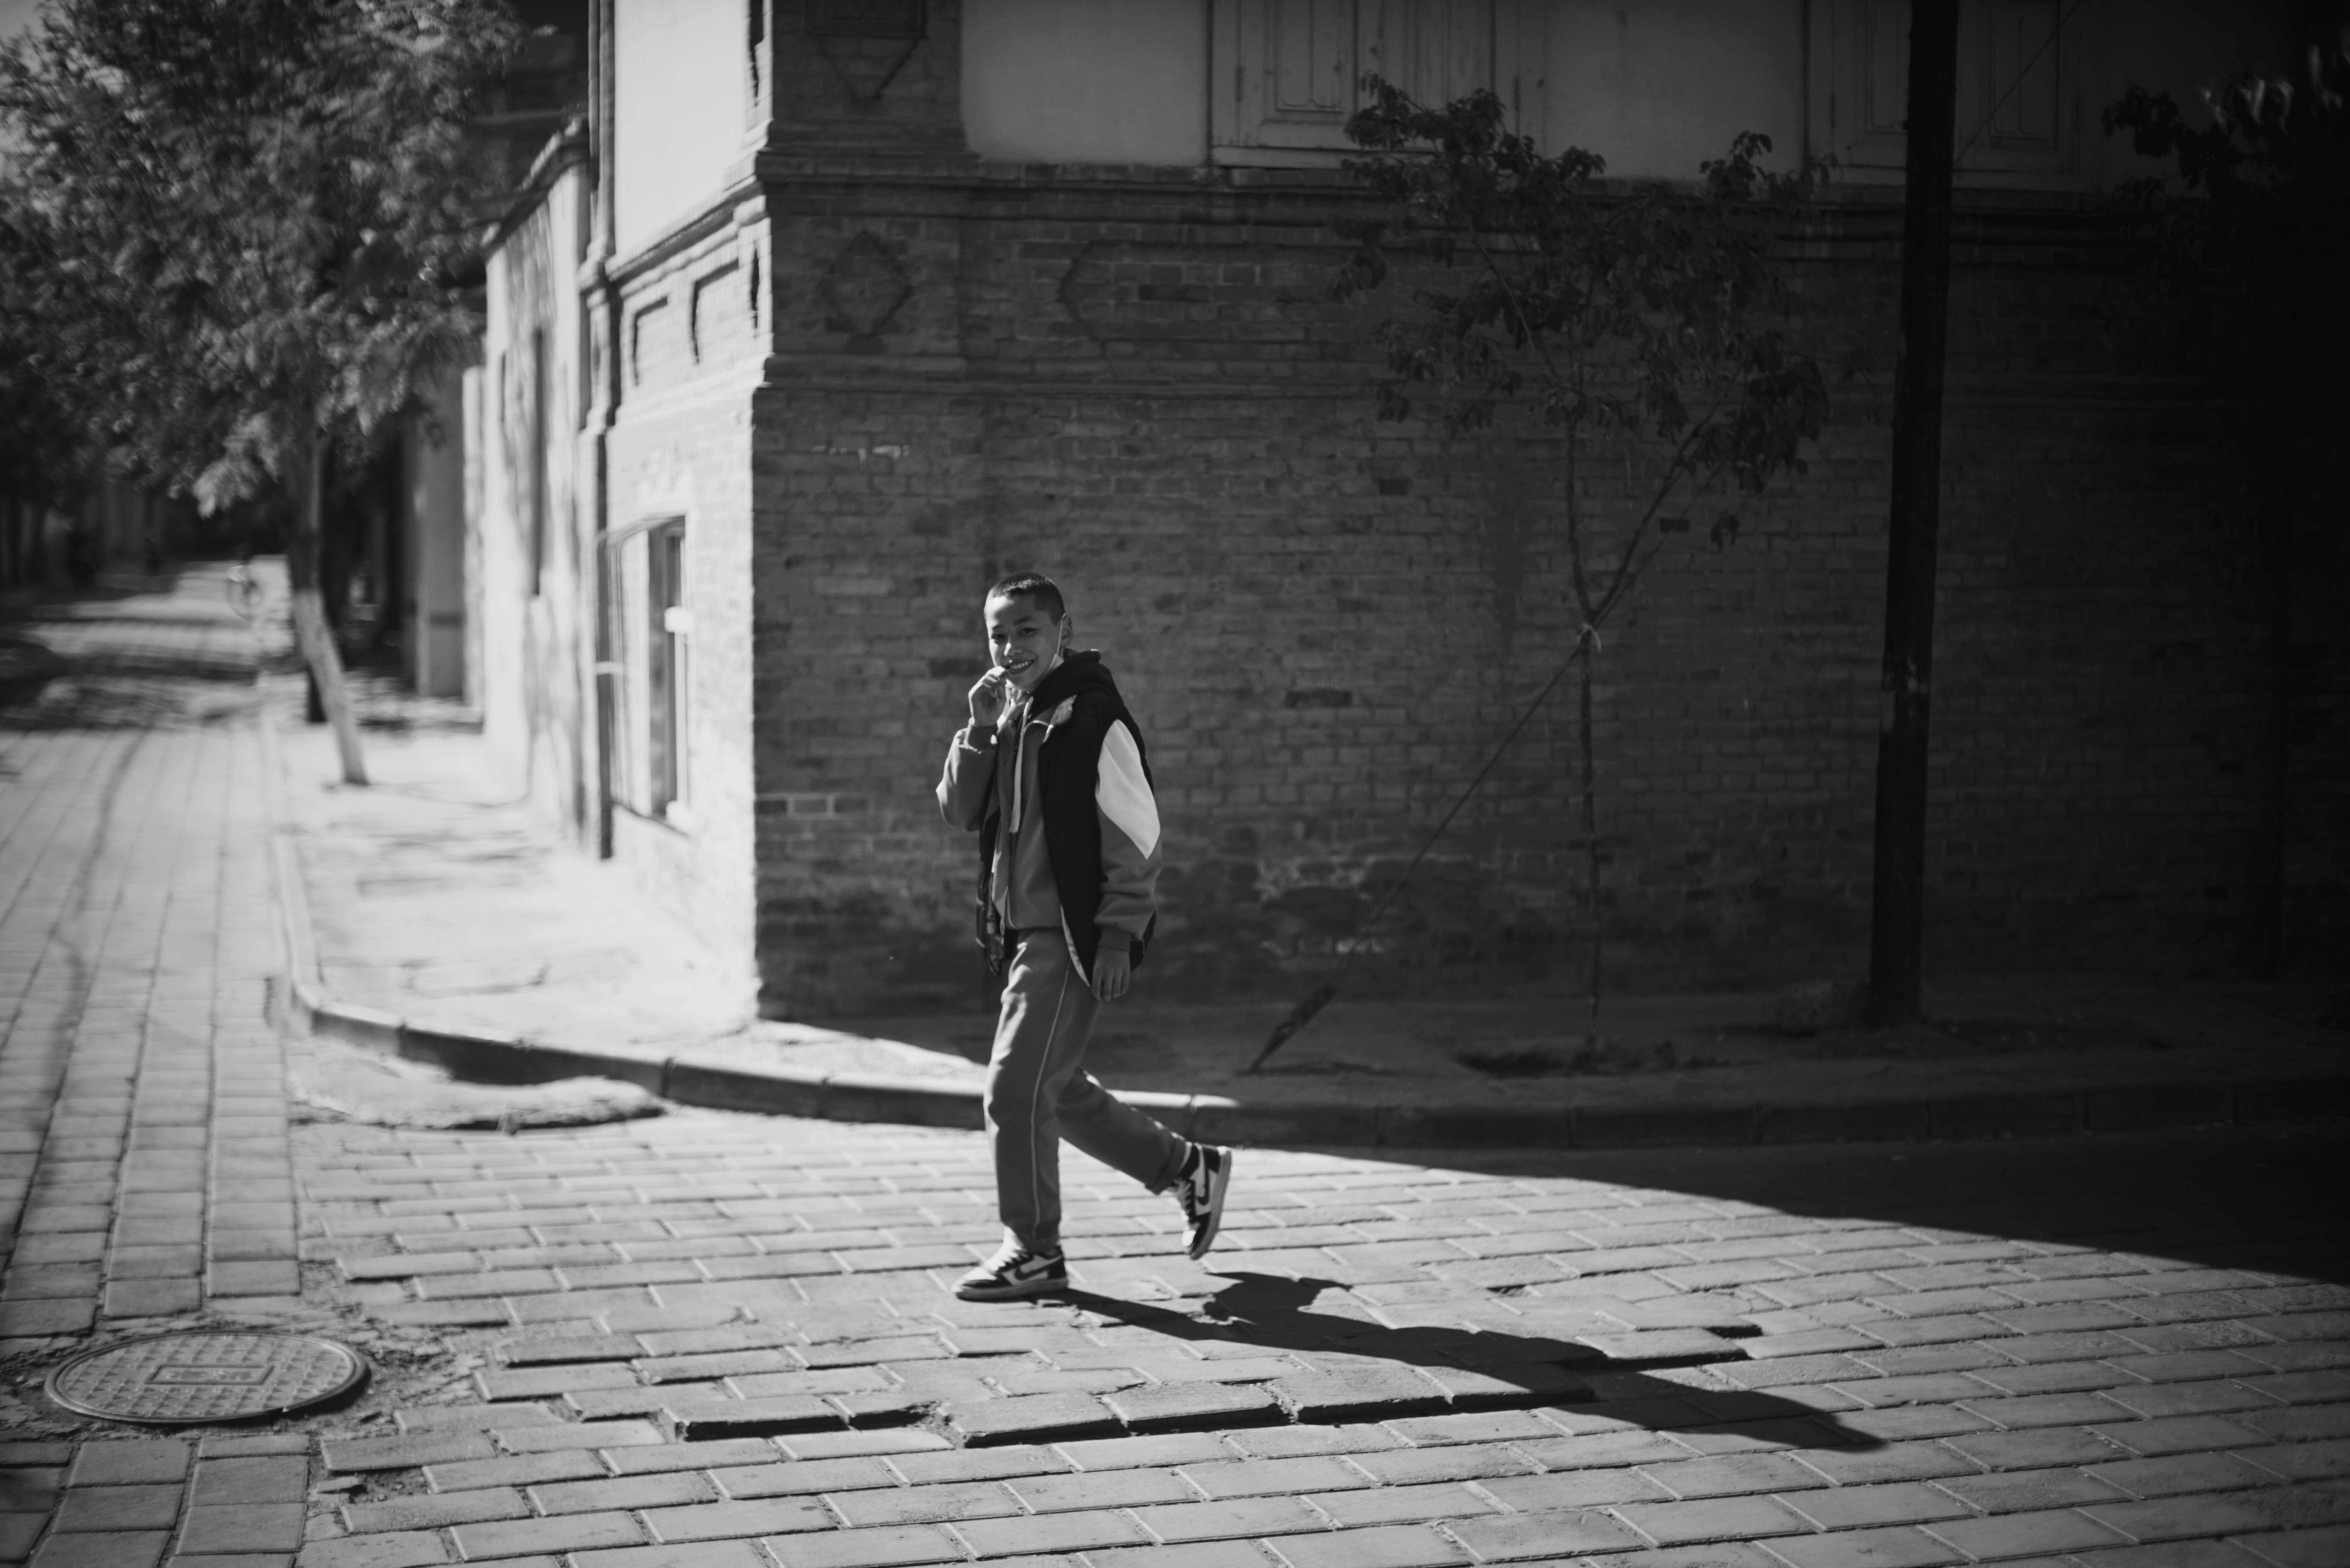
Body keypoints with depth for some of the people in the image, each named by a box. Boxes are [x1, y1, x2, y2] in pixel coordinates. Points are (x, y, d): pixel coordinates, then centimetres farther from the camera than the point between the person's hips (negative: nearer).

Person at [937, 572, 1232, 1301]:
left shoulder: (1091, 717, -12)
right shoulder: (1011, 716, 13)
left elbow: (1136, 832, -14)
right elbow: (960, 812, 7)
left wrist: (1119, 934, -17)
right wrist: (980, 730, -6)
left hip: (1074, 937, -9)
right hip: (1023, 934, 9)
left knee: (1016, 1088, -8)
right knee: (1055, 1090, 15)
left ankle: (1033, 1251, 5)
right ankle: (1190, 1168, 29)